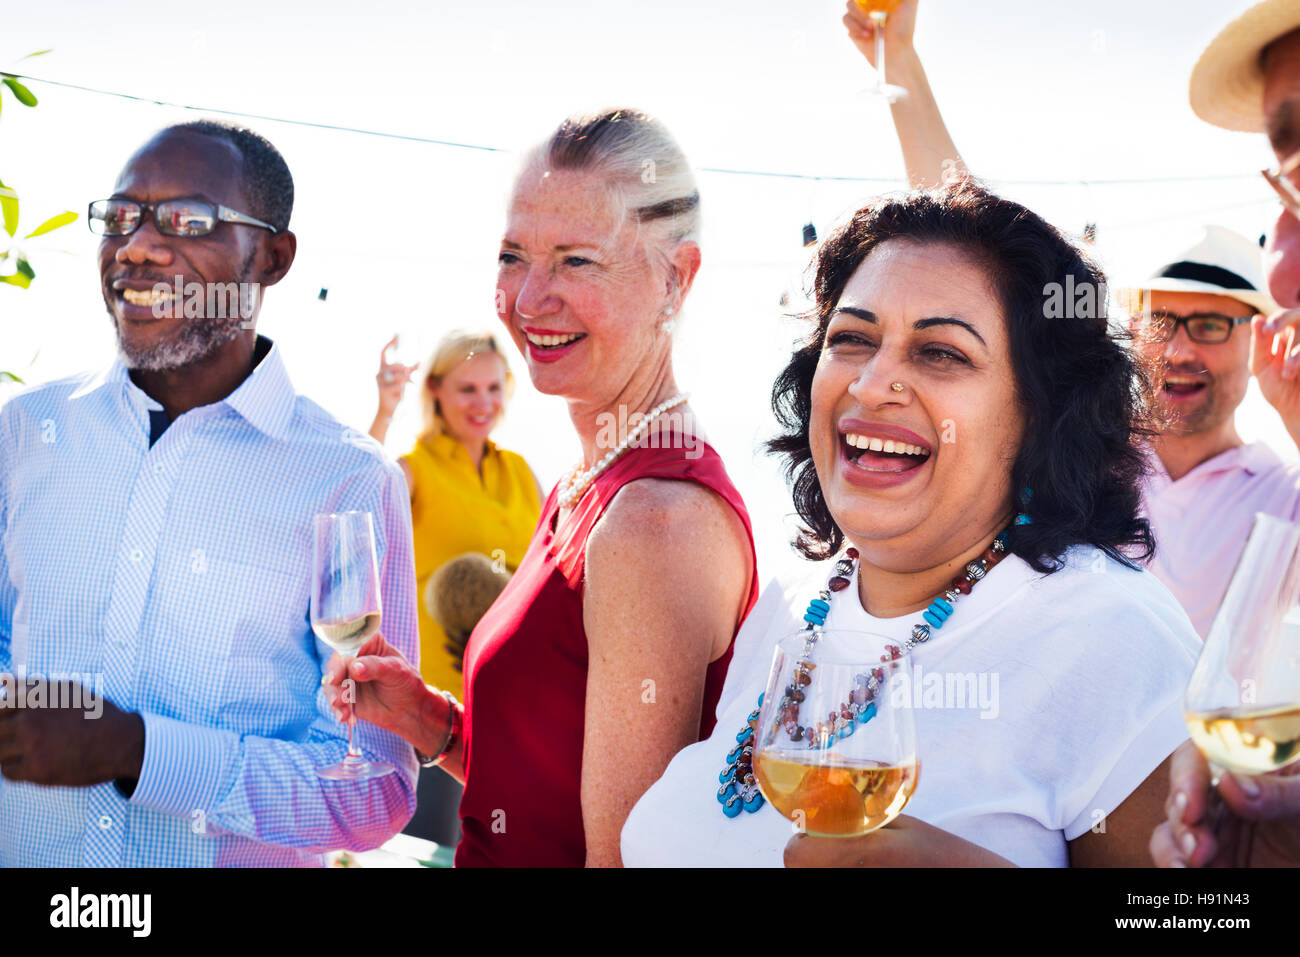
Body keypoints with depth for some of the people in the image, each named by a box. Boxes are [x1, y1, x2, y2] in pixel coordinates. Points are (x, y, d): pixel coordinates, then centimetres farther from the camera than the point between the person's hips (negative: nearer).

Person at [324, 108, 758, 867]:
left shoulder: (660, 522, -24)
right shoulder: (582, 491, 4)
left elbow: (627, 854, -24)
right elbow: (544, 774, 10)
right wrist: (435, 724, -4)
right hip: (502, 853, 8)